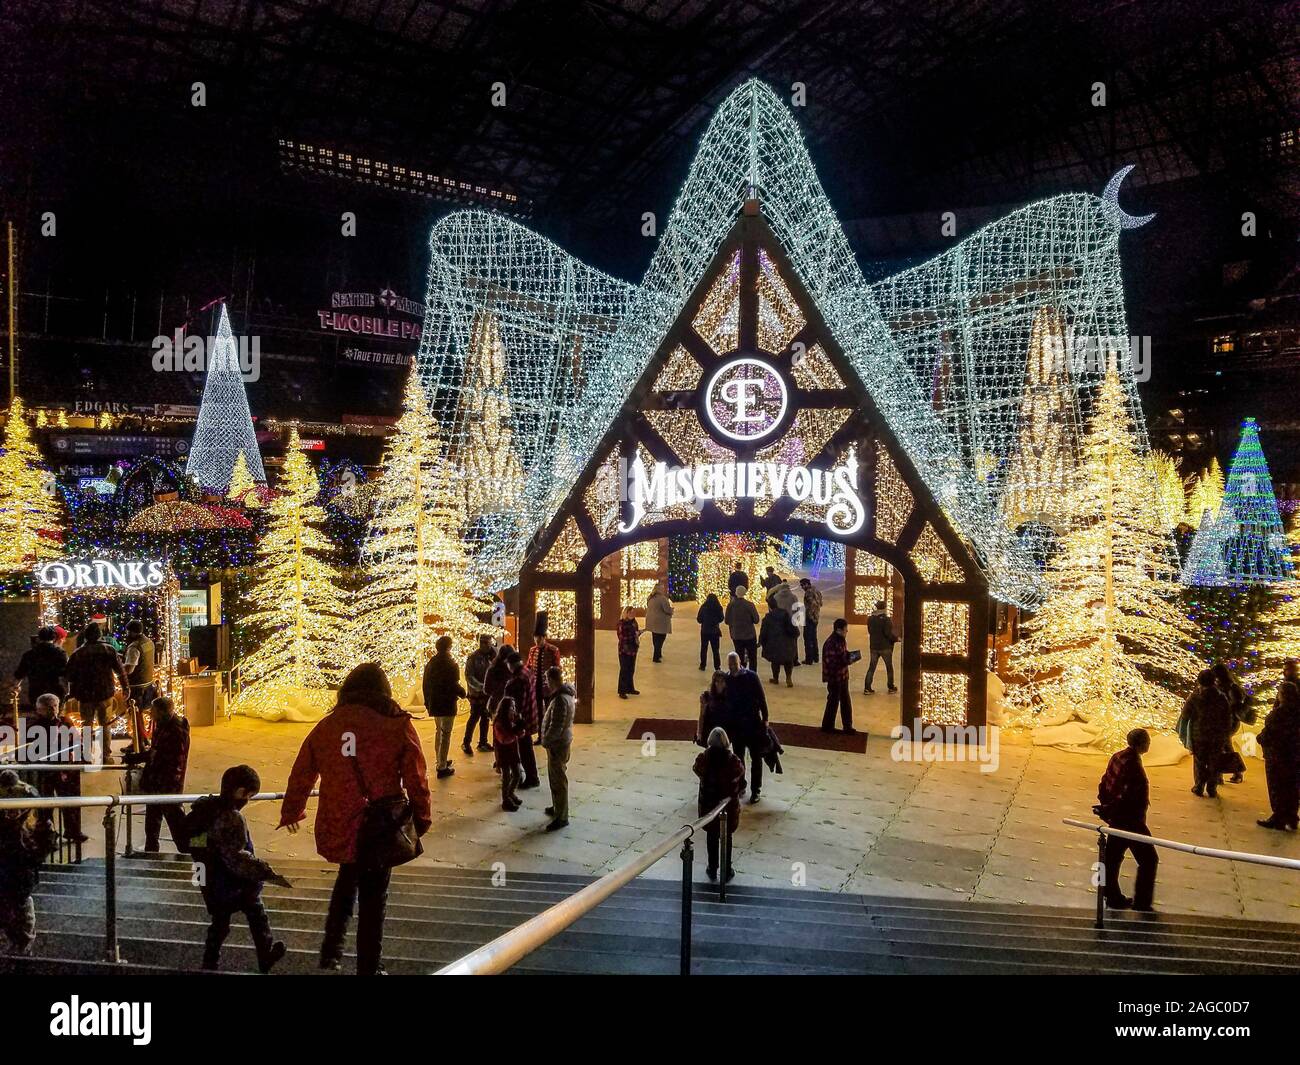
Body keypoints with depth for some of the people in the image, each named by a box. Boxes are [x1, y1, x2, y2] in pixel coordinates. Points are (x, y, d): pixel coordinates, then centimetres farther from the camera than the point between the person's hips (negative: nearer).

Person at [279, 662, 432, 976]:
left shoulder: (326, 725, 0)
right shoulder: (399, 725, -10)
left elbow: (301, 773, 9)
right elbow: (416, 780, -8)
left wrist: (292, 811, 26)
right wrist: (422, 820, 6)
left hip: (336, 827, 4)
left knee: (348, 878, 30)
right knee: (373, 899, 13)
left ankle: (331, 948, 26)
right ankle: (368, 967, 22)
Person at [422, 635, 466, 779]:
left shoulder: (430, 663, 7)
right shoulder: (451, 664, -15)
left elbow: (426, 684, 11)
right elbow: (454, 685, -18)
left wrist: (427, 702, 19)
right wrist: (462, 693, 1)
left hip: (434, 703, 7)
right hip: (447, 704, -7)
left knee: (439, 731, 23)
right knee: (445, 734, -3)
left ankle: (439, 761, 31)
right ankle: (442, 767, -3)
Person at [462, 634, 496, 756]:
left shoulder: (490, 656, 6)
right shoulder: (473, 657, -9)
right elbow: (469, 677, -14)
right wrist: (481, 687, -22)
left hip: (488, 692, 5)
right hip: (476, 693, -5)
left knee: (486, 718, 11)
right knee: (475, 717, -5)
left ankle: (483, 742, 22)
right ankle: (466, 743, 6)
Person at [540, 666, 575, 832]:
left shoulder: (560, 700, -28)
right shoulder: (566, 693, 4)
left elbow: (556, 727, -25)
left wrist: (545, 741, -13)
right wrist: (549, 695, 6)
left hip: (558, 745, -10)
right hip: (560, 742, 10)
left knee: (558, 781, 0)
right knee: (555, 778, 23)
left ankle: (561, 817, 8)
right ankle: (557, 808, 38)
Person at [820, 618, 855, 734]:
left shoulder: (842, 640, 6)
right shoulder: (831, 642, -23)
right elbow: (831, 661, -26)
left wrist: (849, 655, -1)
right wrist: (847, 660, -23)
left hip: (843, 675, 9)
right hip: (834, 676, -9)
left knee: (846, 701, 15)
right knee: (833, 701, 4)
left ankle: (847, 726, 27)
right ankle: (827, 726, 19)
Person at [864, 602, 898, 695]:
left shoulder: (870, 618, 1)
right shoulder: (886, 619, -18)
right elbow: (889, 633, -20)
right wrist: (896, 638, -4)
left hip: (873, 646, 4)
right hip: (885, 647, -4)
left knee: (872, 667, 8)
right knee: (889, 667, 14)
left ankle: (867, 688, 2)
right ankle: (891, 687, 23)